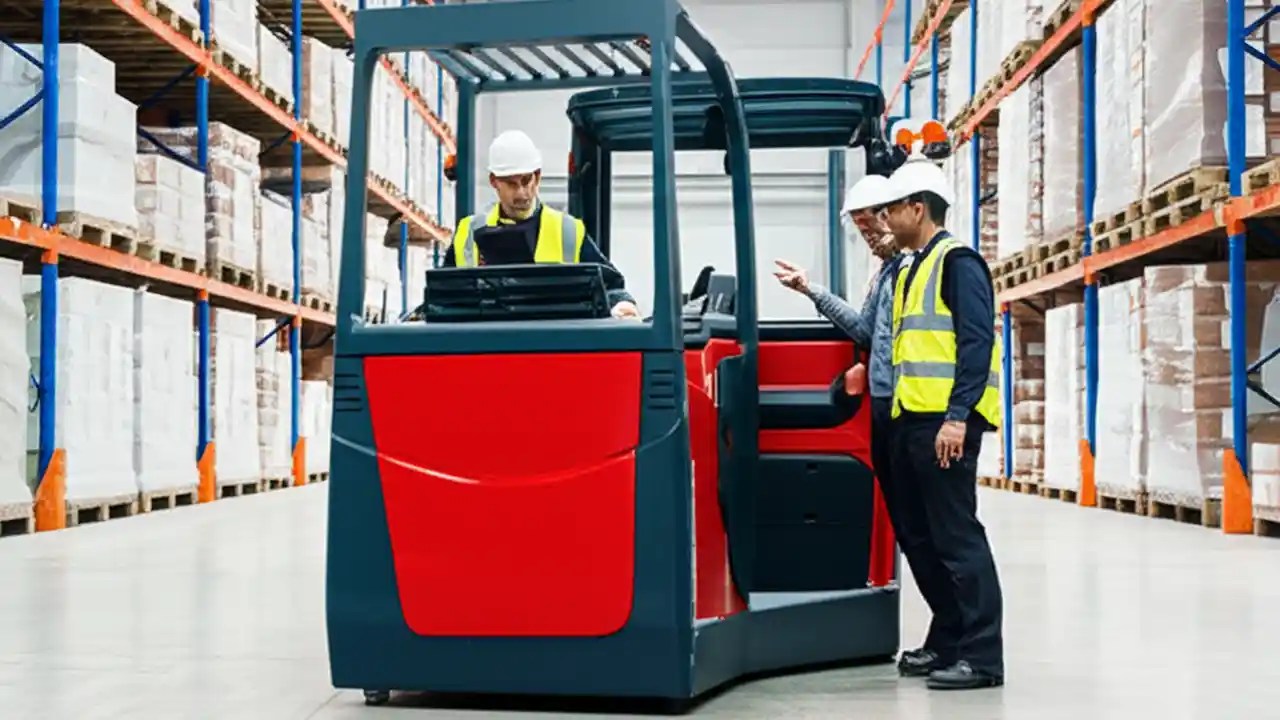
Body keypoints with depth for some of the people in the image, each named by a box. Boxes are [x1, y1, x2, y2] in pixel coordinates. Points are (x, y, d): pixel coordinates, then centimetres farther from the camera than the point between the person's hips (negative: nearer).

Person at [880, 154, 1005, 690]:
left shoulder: (957, 262, -7)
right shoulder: (912, 270, 21)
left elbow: (976, 344, -16)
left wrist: (957, 416, -22)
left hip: (946, 423, -10)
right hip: (912, 421, 10)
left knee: (955, 535, -7)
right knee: (918, 536, 13)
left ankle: (981, 655, -1)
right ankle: (948, 639, 24)